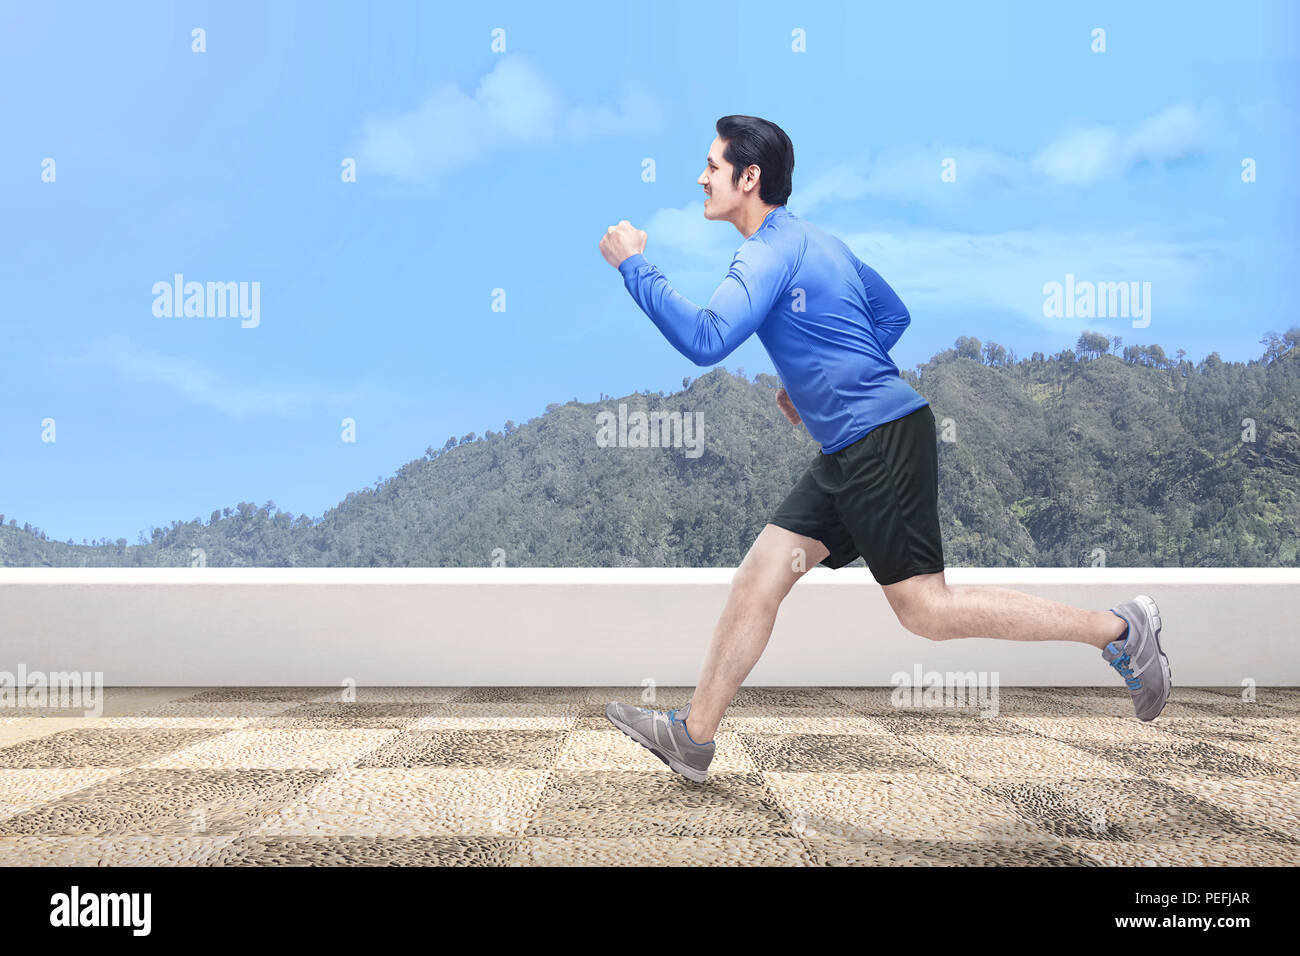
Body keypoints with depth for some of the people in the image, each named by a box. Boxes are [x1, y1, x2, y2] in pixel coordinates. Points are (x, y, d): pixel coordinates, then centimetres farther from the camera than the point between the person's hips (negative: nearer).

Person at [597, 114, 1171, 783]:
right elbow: (893, 314, 27)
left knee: (925, 609, -6)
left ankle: (1116, 629, 4)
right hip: (852, 451, 10)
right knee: (759, 576, 7)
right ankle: (692, 736, 14)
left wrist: (634, 266, -15)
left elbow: (705, 339, -25)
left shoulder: (770, 251, -11)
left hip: (882, 439, -10)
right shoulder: (812, 240, 19)